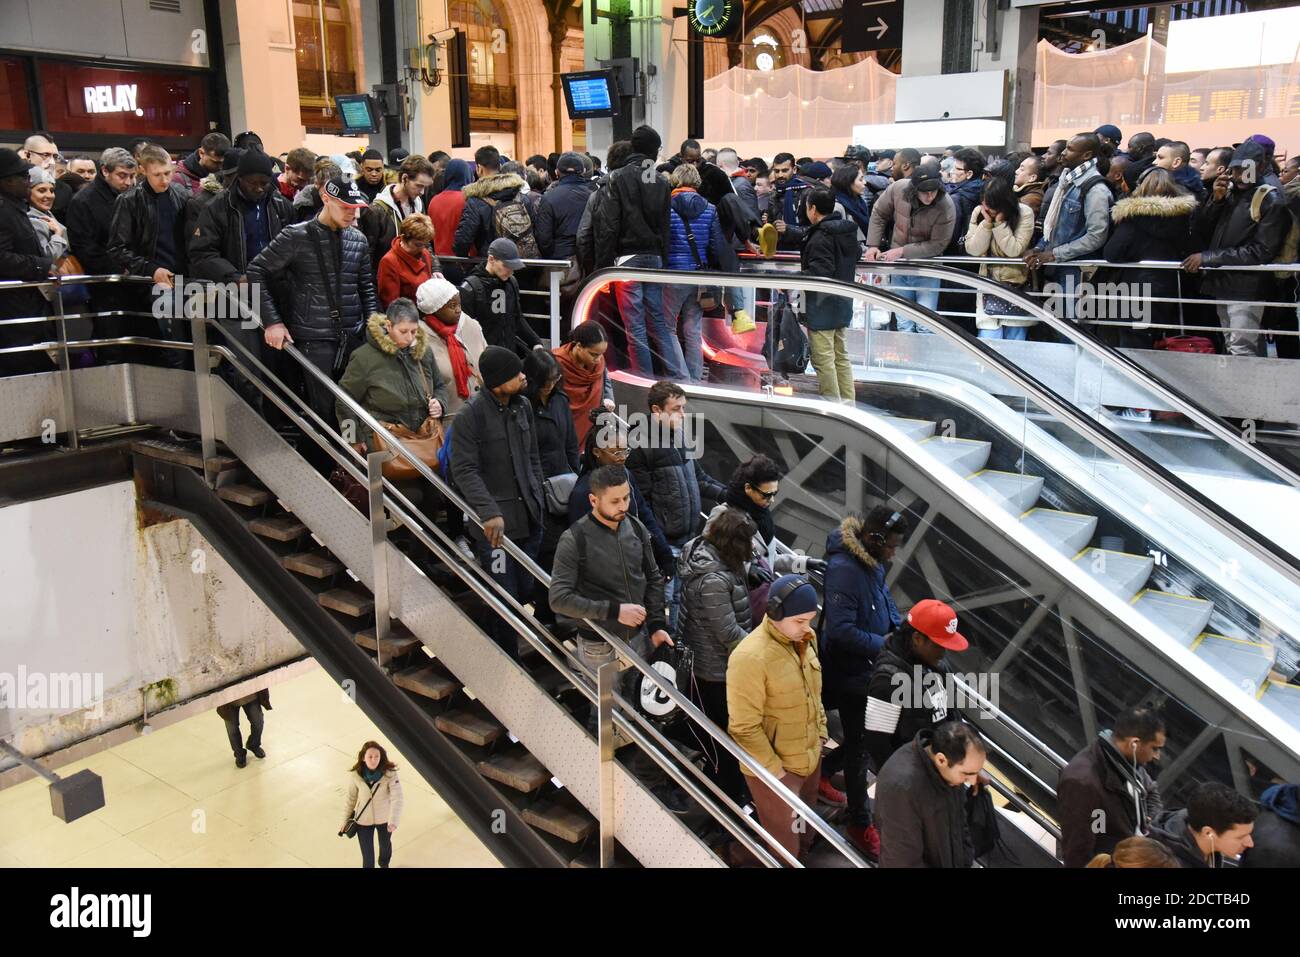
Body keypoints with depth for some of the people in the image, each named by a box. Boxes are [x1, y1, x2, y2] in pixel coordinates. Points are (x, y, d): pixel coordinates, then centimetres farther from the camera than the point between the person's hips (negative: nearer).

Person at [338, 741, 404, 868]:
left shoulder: (389, 773, -26)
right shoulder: (355, 775, -21)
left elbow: (397, 798, -32)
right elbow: (351, 798, -5)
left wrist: (394, 821, -45)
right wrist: (345, 820, 2)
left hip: (384, 818, 1)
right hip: (363, 820, -1)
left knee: (385, 845, 29)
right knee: (367, 855, 7)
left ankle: (384, 864, 62)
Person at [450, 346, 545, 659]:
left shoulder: (523, 405, 6)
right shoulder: (471, 415, -13)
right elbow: (464, 470, -15)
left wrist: (538, 500, 13)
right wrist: (489, 512, -25)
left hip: (528, 516, 6)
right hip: (497, 522, -6)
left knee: (526, 590, 12)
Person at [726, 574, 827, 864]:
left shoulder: (805, 638, -3)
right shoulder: (750, 657, -29)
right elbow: (745, 728, -24)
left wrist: (821, 733, 12)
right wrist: (776, 771, -19)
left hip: (810, 759, 7)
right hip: (774, 769, -7)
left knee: (804, 834, 27)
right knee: (785, 849, 9)